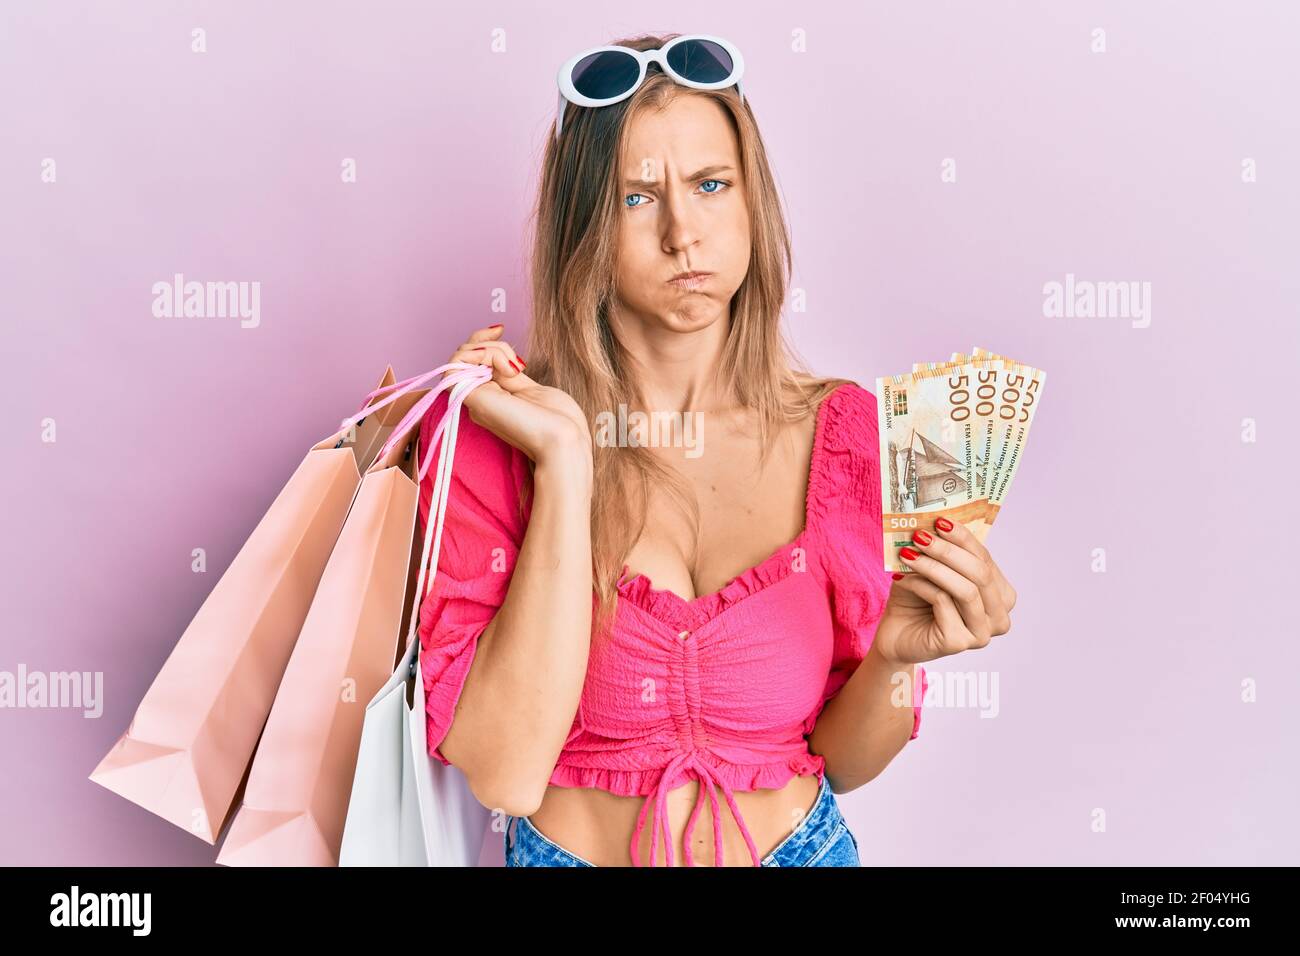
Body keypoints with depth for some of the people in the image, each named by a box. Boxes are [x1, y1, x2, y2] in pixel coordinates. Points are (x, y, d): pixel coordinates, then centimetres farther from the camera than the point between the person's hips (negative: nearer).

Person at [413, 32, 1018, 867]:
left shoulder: (846, 431, -11)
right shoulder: (482, 430, -15)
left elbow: (842, 759, -3)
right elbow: (503, 773, -23)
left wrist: (895, 658, -23)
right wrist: (565, 461, -27)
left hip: (799, 844, 1)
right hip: (568, 845, -1)